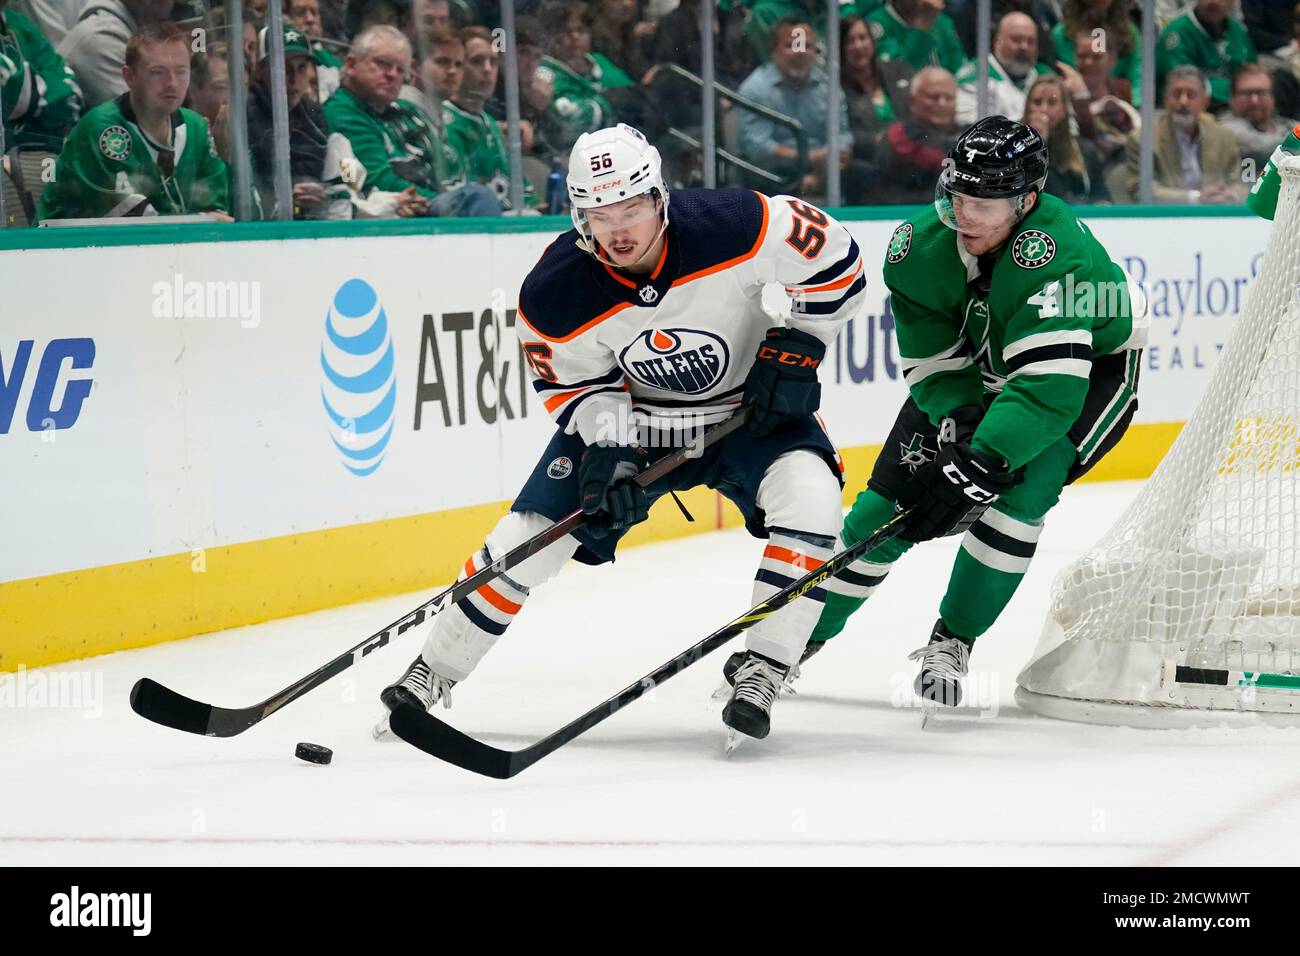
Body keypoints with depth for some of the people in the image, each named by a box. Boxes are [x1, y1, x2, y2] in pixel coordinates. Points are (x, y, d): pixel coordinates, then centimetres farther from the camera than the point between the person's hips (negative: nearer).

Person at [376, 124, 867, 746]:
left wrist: (793, 350, -17)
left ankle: (761, 673, -18)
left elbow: (833, 260, -15)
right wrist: (608, 446, -21)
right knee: (531, 534, -5)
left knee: (809, 500, -28)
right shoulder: (555, 291, -23)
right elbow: (570, 378, -7)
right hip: (630, 415, 1)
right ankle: (431, 675, 13)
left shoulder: (734, 226, -30)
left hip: (749, 408, -1)